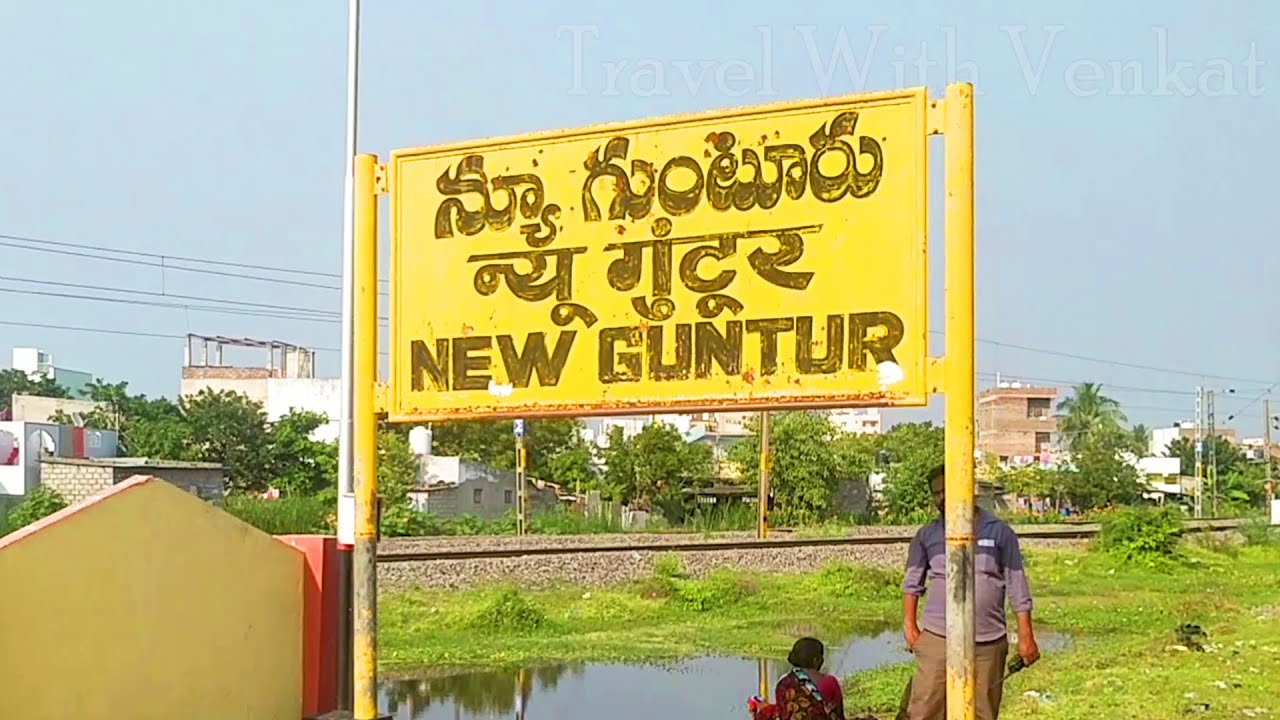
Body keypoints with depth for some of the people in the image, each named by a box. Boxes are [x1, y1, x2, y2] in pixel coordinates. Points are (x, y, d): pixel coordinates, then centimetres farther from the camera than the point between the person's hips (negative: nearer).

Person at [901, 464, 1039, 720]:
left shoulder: (999, 532, 3)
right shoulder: (927, 536, 8)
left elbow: (1017, 586, 3)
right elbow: (912, 582, 10)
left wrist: (1026, 636, 1)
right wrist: (909, 624, -1)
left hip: (989, 641, 0)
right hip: (937, 638, 0)